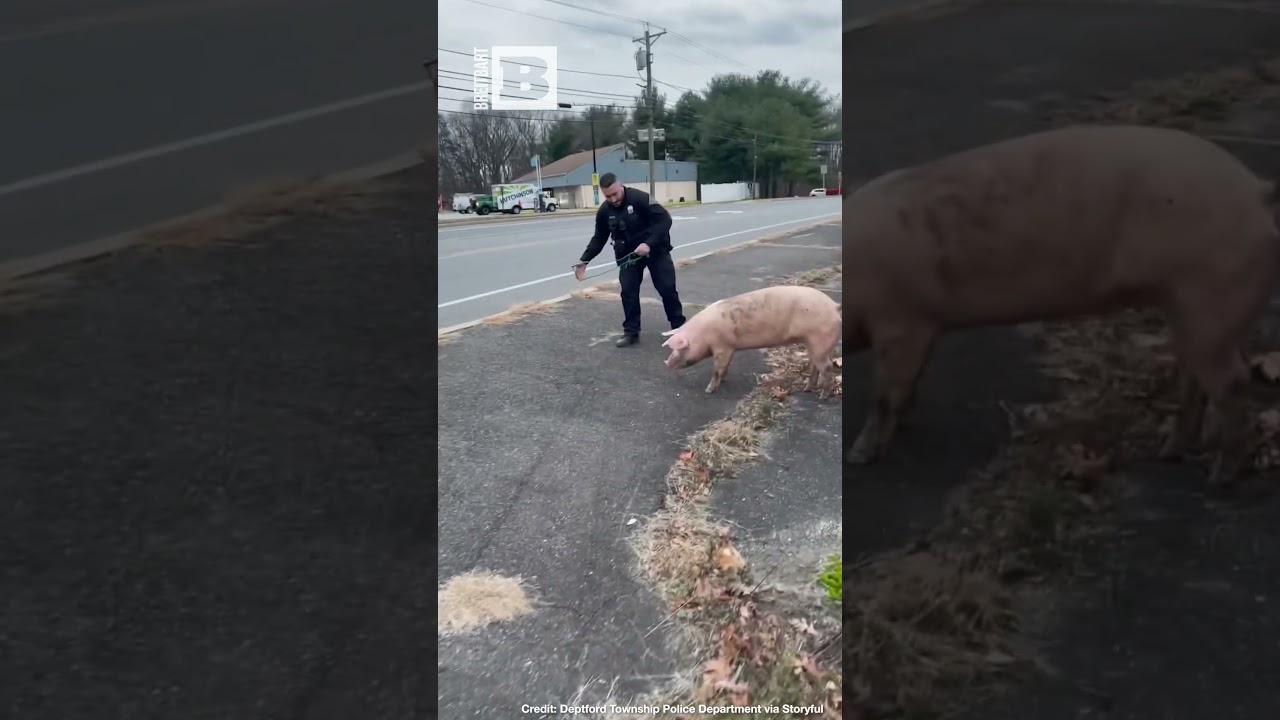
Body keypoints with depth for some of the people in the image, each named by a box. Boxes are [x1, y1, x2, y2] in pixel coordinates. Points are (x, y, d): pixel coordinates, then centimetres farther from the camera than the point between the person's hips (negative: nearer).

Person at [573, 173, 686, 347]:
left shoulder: (640, 198, -23)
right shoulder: (604, 211, -6)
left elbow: (664, 219, -24)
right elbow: (599, 238, 5)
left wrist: (649, 243, -34)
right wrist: (584, 260, -6)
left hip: (655, 249, -4)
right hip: (628, 254, 4)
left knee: (667, 288, 0)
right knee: (628, 292, -2)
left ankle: (679, 326, 14)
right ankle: (631, 332, 9)